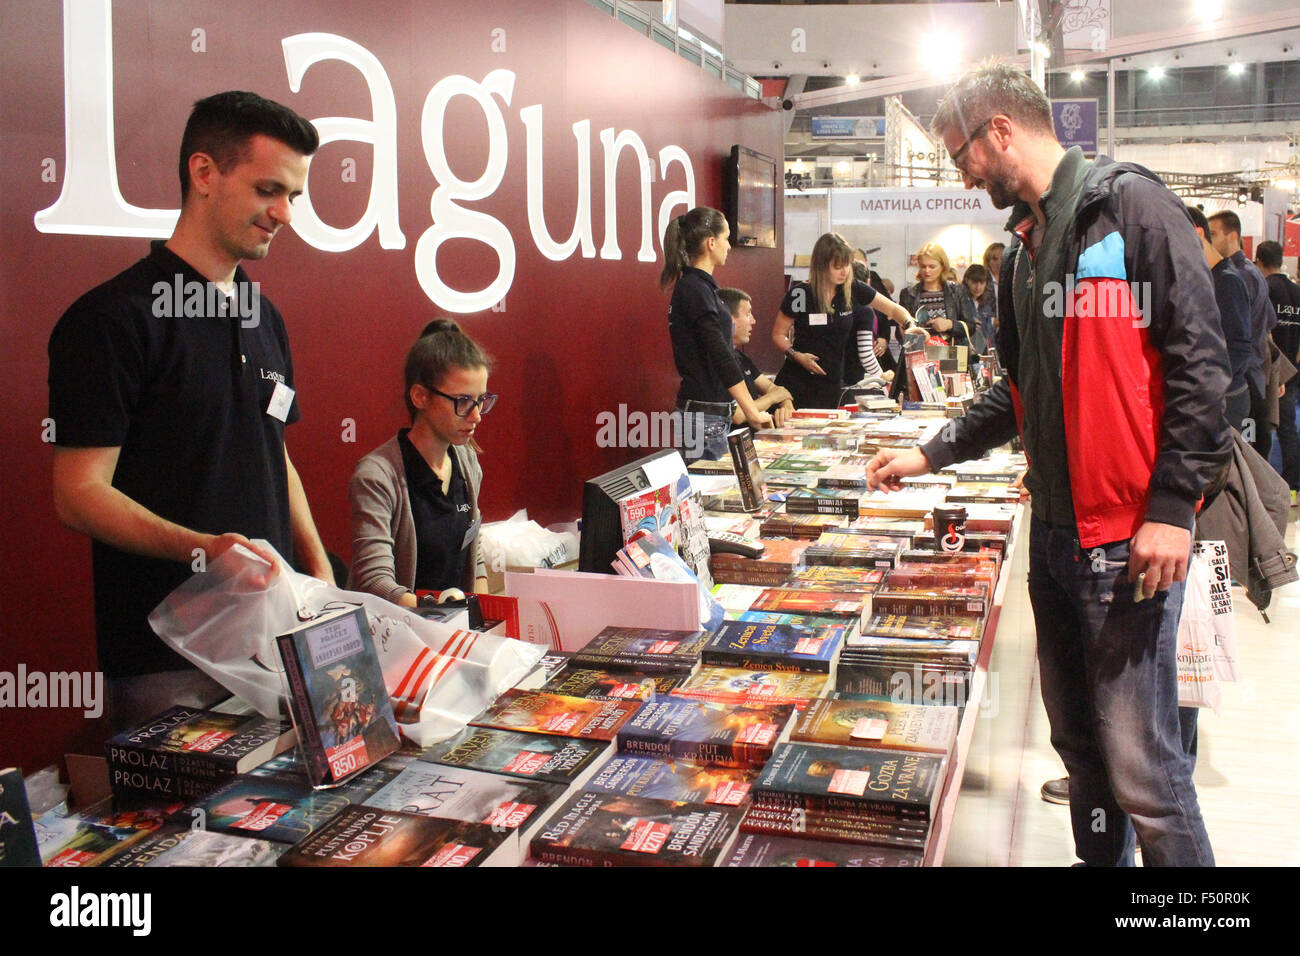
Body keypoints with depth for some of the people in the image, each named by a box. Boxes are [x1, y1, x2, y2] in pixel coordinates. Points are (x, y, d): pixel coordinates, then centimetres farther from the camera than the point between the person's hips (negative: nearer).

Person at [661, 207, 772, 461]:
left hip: (714, 410, 10)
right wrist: (752, 412, -19)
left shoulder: (696, 286, 15)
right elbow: (721, 356, -20)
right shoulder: (695, 290, -15)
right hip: (703, 415, -10)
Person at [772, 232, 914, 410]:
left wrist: (910, 326, -11)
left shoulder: (853, 290, 0)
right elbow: (778, 335, -1)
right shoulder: (800, 293, -9)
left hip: (833, 383, 3)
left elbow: (894, 310, 9)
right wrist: (796, 355, -18)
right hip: (798, 381, -3)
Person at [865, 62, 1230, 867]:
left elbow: (1198, 360, -14)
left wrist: (1173, 505, -18)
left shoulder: (1127, 204, -7)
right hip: (1054, 530, 8)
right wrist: (932, 457, 21)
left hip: (1128, 535, -8)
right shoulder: (1026, 245, 17)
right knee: (1078, 735, 17)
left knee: (1141, 765, -4)